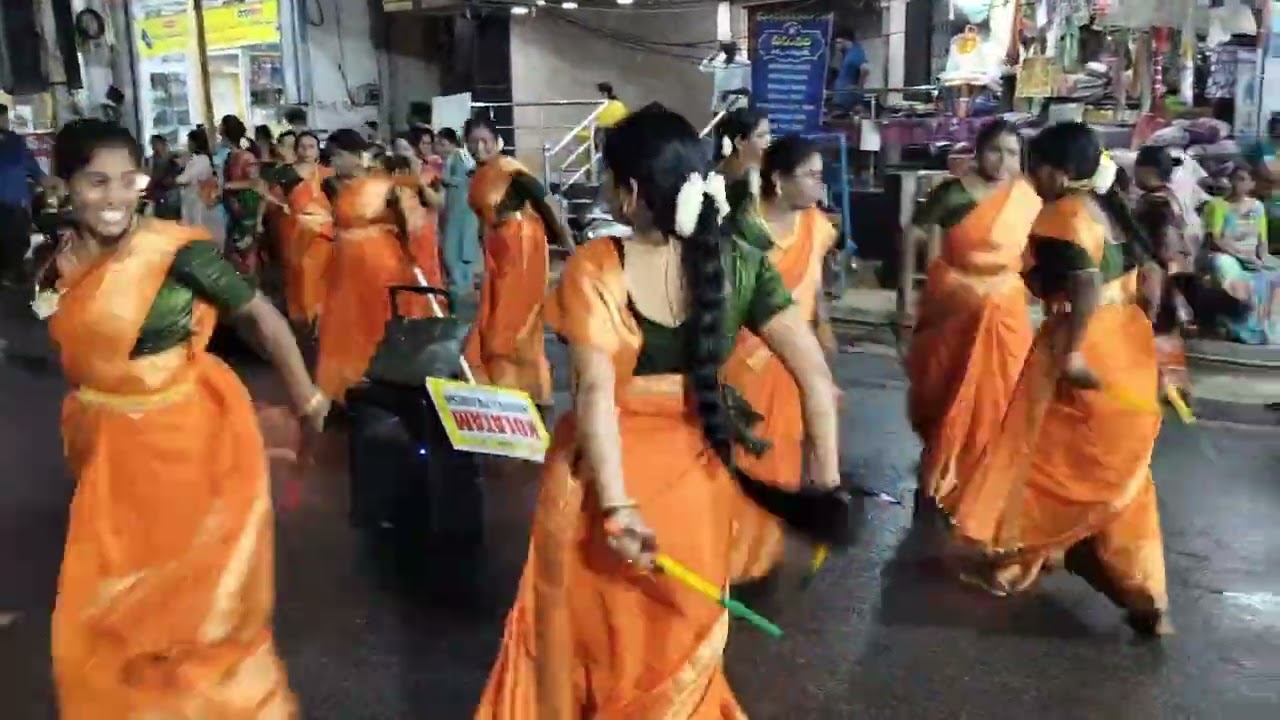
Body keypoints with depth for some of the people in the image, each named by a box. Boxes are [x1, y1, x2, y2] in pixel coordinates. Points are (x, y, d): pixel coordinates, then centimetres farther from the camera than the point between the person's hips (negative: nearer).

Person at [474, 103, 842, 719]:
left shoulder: (595, 267, -16)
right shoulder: (740, 265, -7)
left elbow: (597, 391, -25)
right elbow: (816, 375, -11)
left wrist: (617, 506, -26)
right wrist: (826, 482, -6)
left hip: (602, 477, -2)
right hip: (691, 477, 3)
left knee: (589, 625, 22)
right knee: (677, 636, 25)